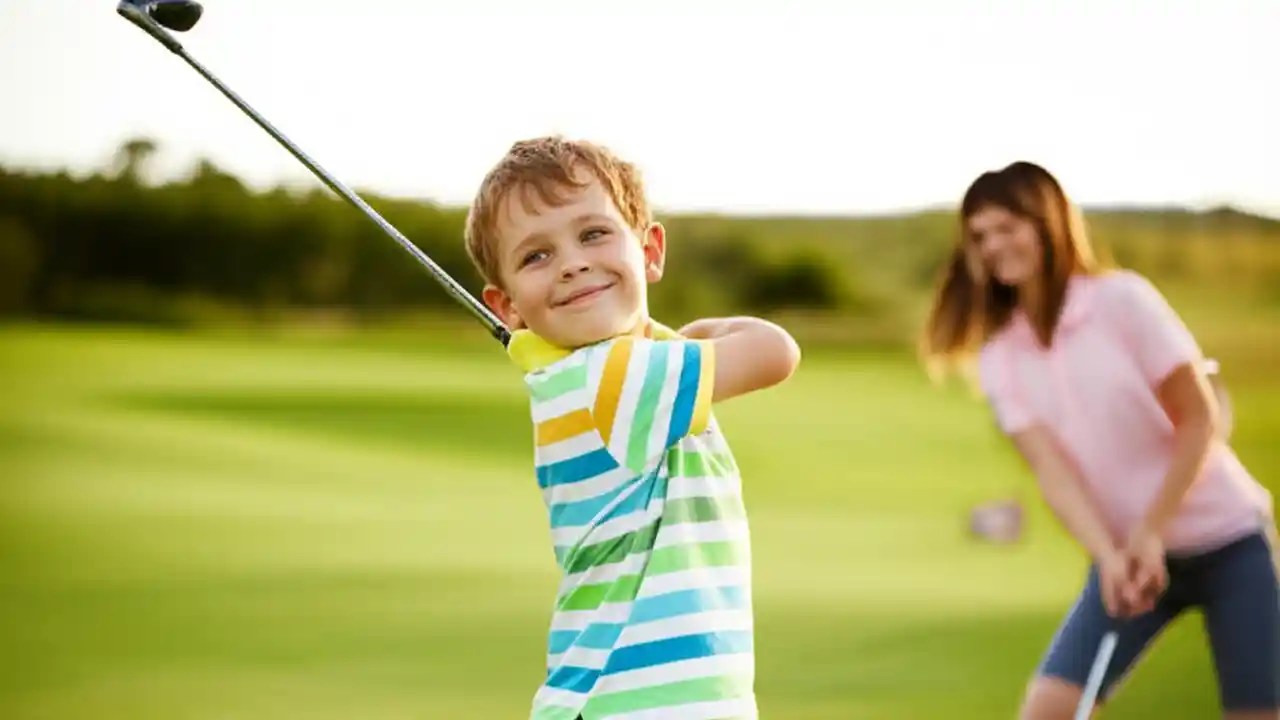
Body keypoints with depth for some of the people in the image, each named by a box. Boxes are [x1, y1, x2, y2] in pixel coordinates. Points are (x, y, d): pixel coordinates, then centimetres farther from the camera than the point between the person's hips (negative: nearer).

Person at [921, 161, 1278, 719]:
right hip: (1127, 553, 4)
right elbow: (1051, 469, -11)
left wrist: (1151, 533, -20)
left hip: (1225, 541, -4)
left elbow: (1199, 421, -12)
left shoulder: (1123, 299, -11)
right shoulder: (999, 359, -1)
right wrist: (1109, 555, -28)